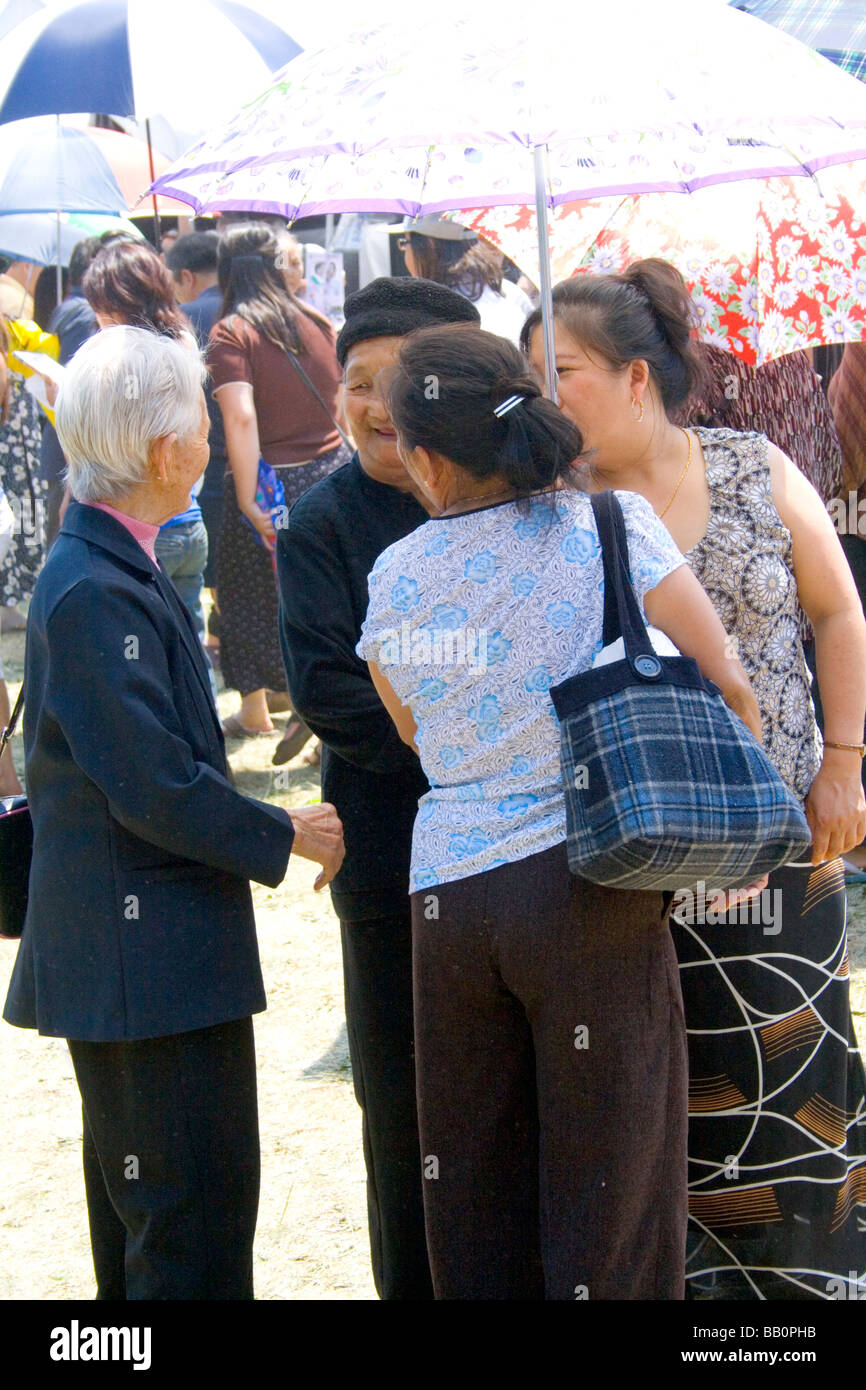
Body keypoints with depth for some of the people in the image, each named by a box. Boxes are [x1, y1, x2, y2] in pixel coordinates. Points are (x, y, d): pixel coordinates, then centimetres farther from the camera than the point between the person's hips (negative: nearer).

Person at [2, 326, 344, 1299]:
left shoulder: (113, 566, 10)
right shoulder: (94, 591, -21)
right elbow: (156, 787, -22)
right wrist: (282, 837, -9)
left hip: (140, 953, 11)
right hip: (148, 959, -11)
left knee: (146, 1219, 19)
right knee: (194, 1220, -4)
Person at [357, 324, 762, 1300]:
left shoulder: (394, 578, 2)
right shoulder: (612, 528, -6)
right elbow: (723, 688, -3)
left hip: (446, 897, 3)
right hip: (586, 890, -3)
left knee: (472, 1191, 15)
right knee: (608, 1178, 7)